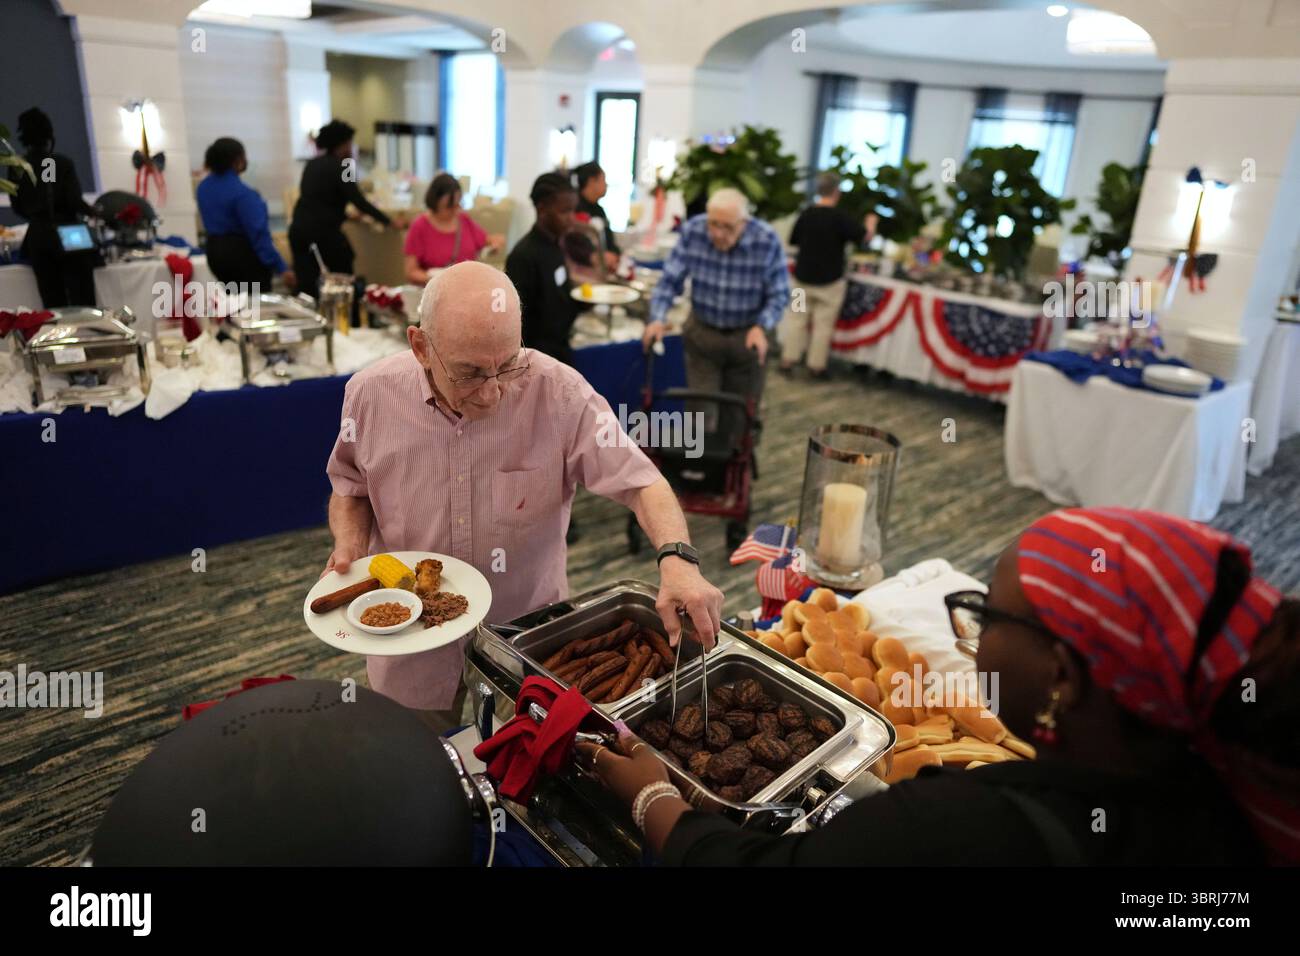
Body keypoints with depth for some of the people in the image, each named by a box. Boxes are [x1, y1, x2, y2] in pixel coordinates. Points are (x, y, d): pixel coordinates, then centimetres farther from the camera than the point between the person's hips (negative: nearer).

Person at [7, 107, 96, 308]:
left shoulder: (16, 167, 5)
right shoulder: (63, 163, -7)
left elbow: (18, 207, 9)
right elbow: (74, 201, -13)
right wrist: (94, 212, 5)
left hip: (38, 236, 4)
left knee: (52, 301, 7)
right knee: (81, 297, -1)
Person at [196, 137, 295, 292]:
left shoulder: (203, 188, 5)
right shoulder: (242, 193, -21)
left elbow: (212, 222, 15)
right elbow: (258, 233, -25)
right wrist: (281, 268, -25)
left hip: (214, 251, 9)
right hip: (243, 253, -9)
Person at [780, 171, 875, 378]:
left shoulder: (806, 214, -3)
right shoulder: (839, 217, -14)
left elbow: (794, 240, 10)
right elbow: (865, 235, -8)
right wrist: (870, 222, 12)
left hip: (804, 276, 4)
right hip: (829, 279, -3)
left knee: (797, 318, 12)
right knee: (823, 323, 5)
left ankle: (788, 359, 12)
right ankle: (816, 365, 9)